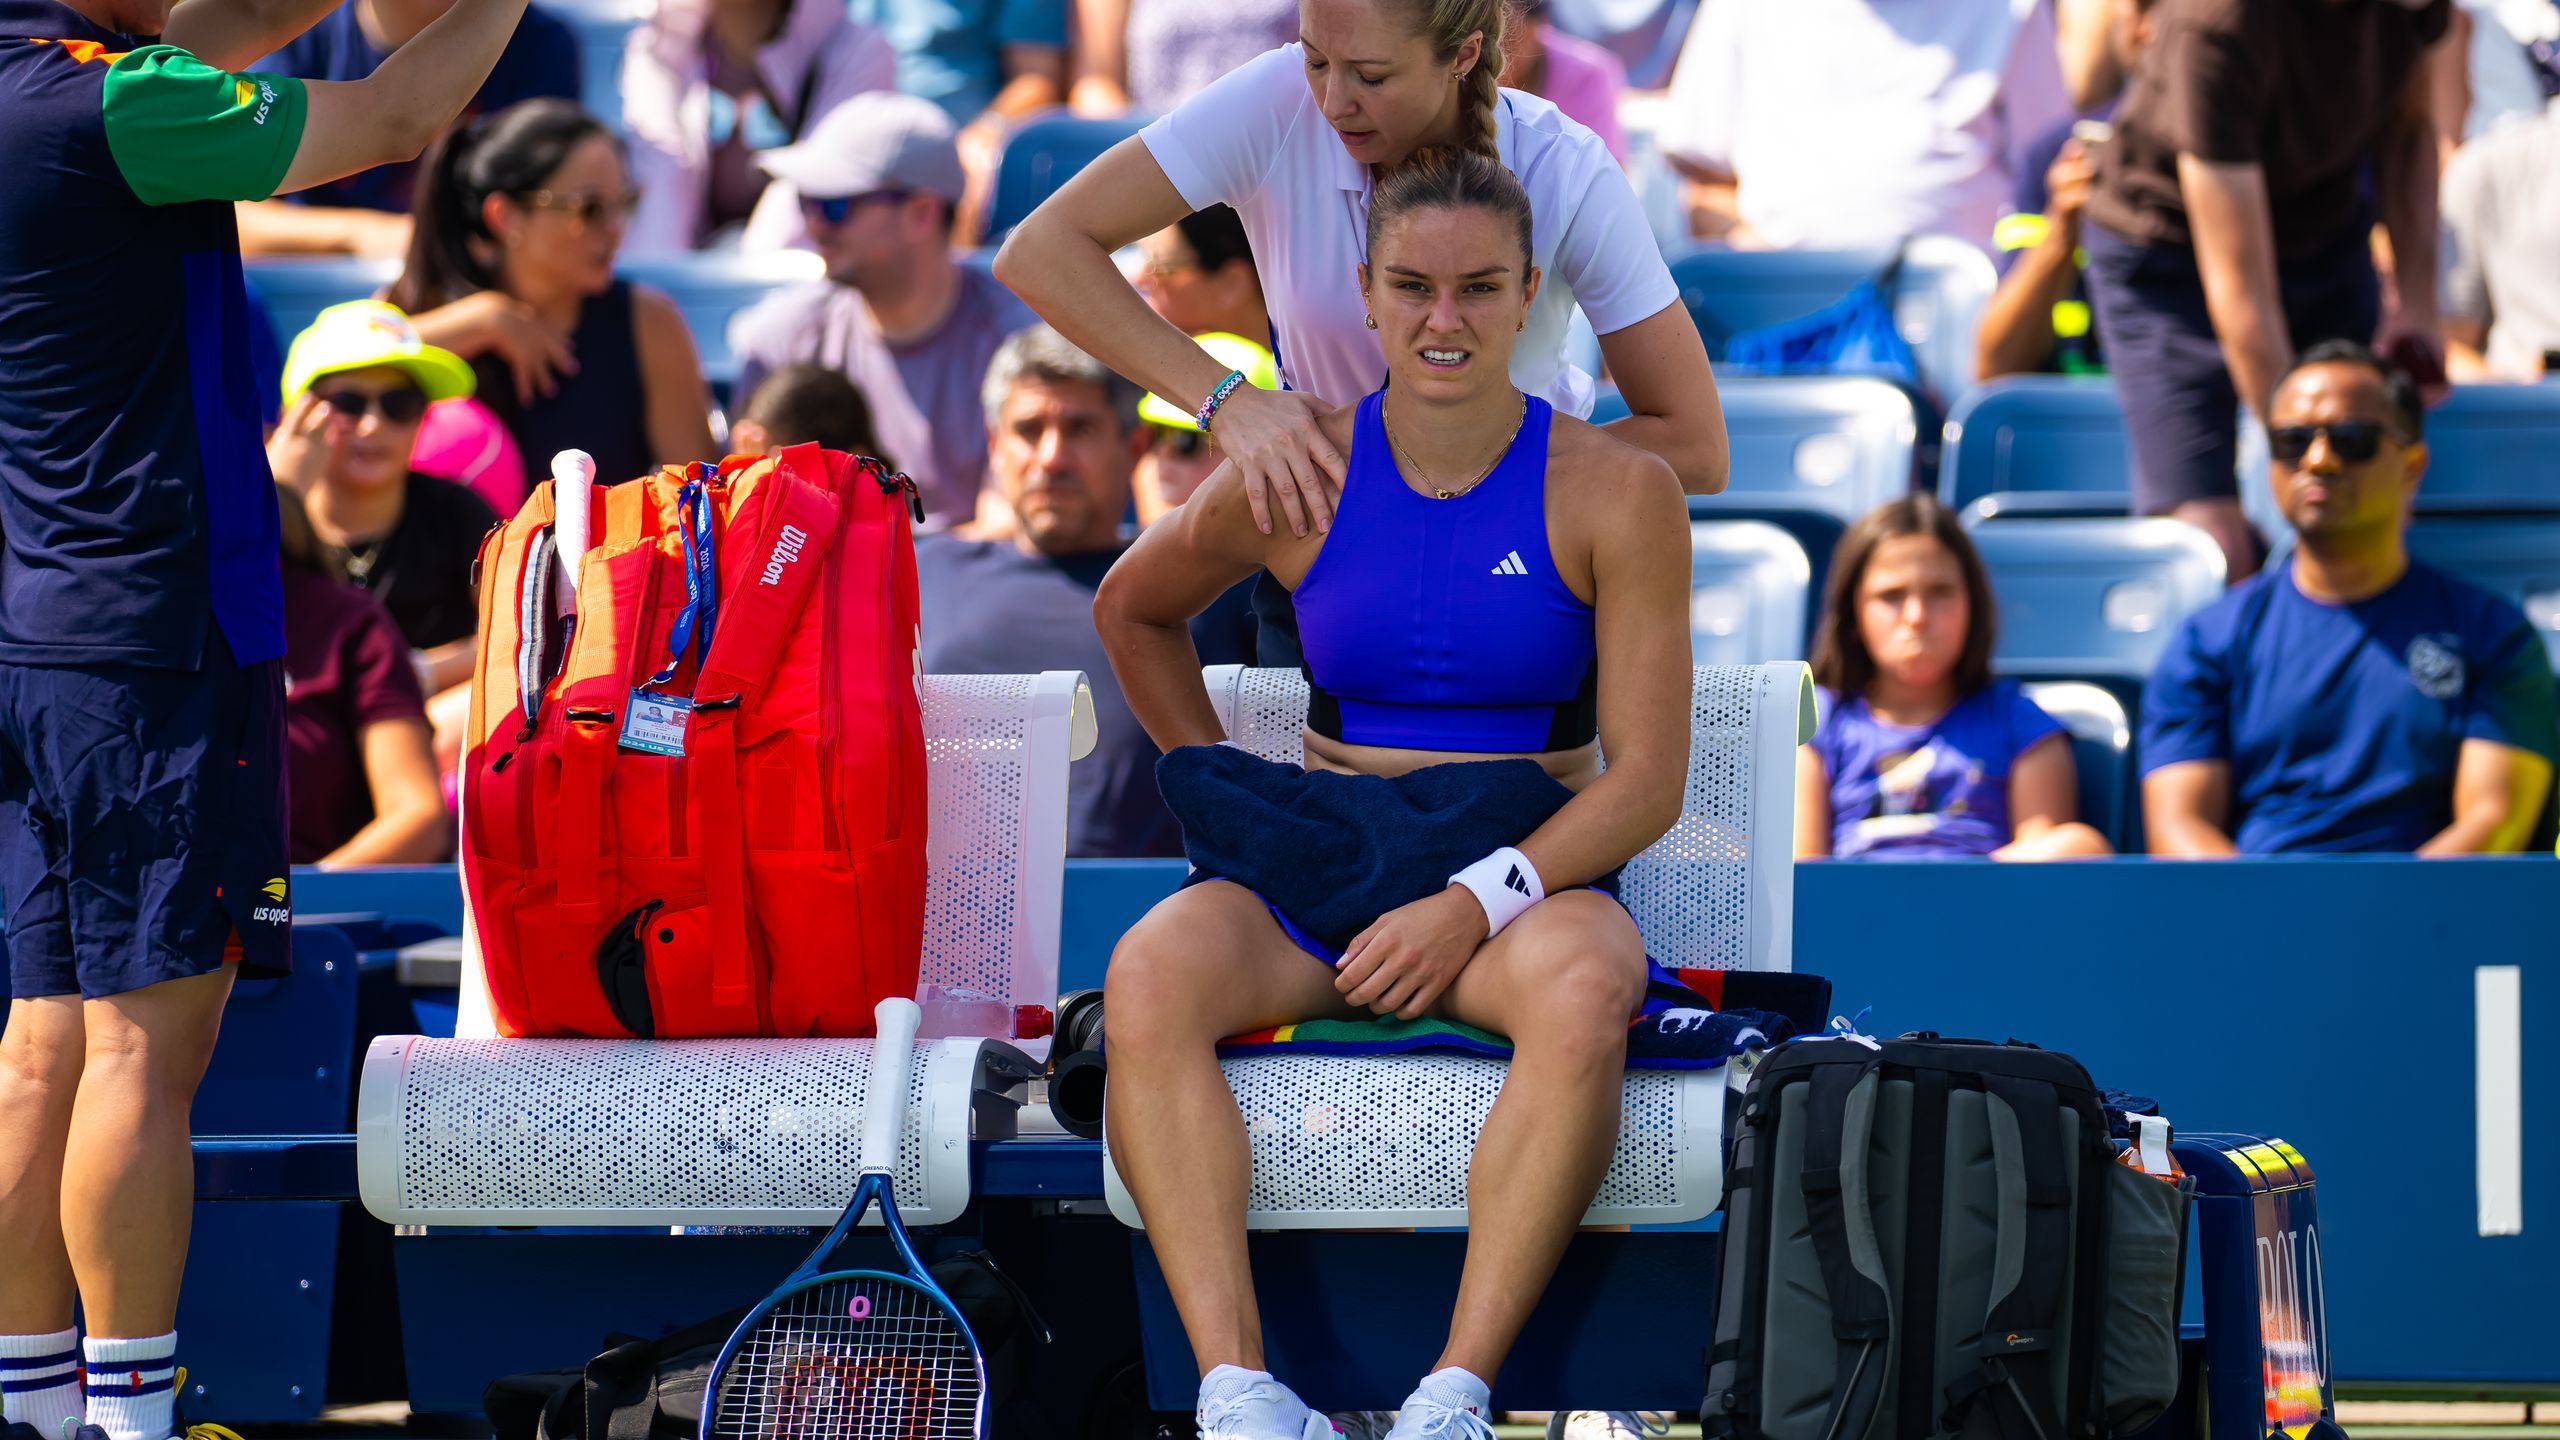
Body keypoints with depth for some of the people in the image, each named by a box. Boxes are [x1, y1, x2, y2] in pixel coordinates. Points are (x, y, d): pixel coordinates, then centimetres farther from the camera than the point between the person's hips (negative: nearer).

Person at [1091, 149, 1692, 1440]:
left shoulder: (1615, 494, -2)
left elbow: (1646, 780, -5)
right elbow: (1133, 610, 24)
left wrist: (1477, 901, -18)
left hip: (1527, 883, -2)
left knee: (1584, 995, -39)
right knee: (1148, 978, -31)